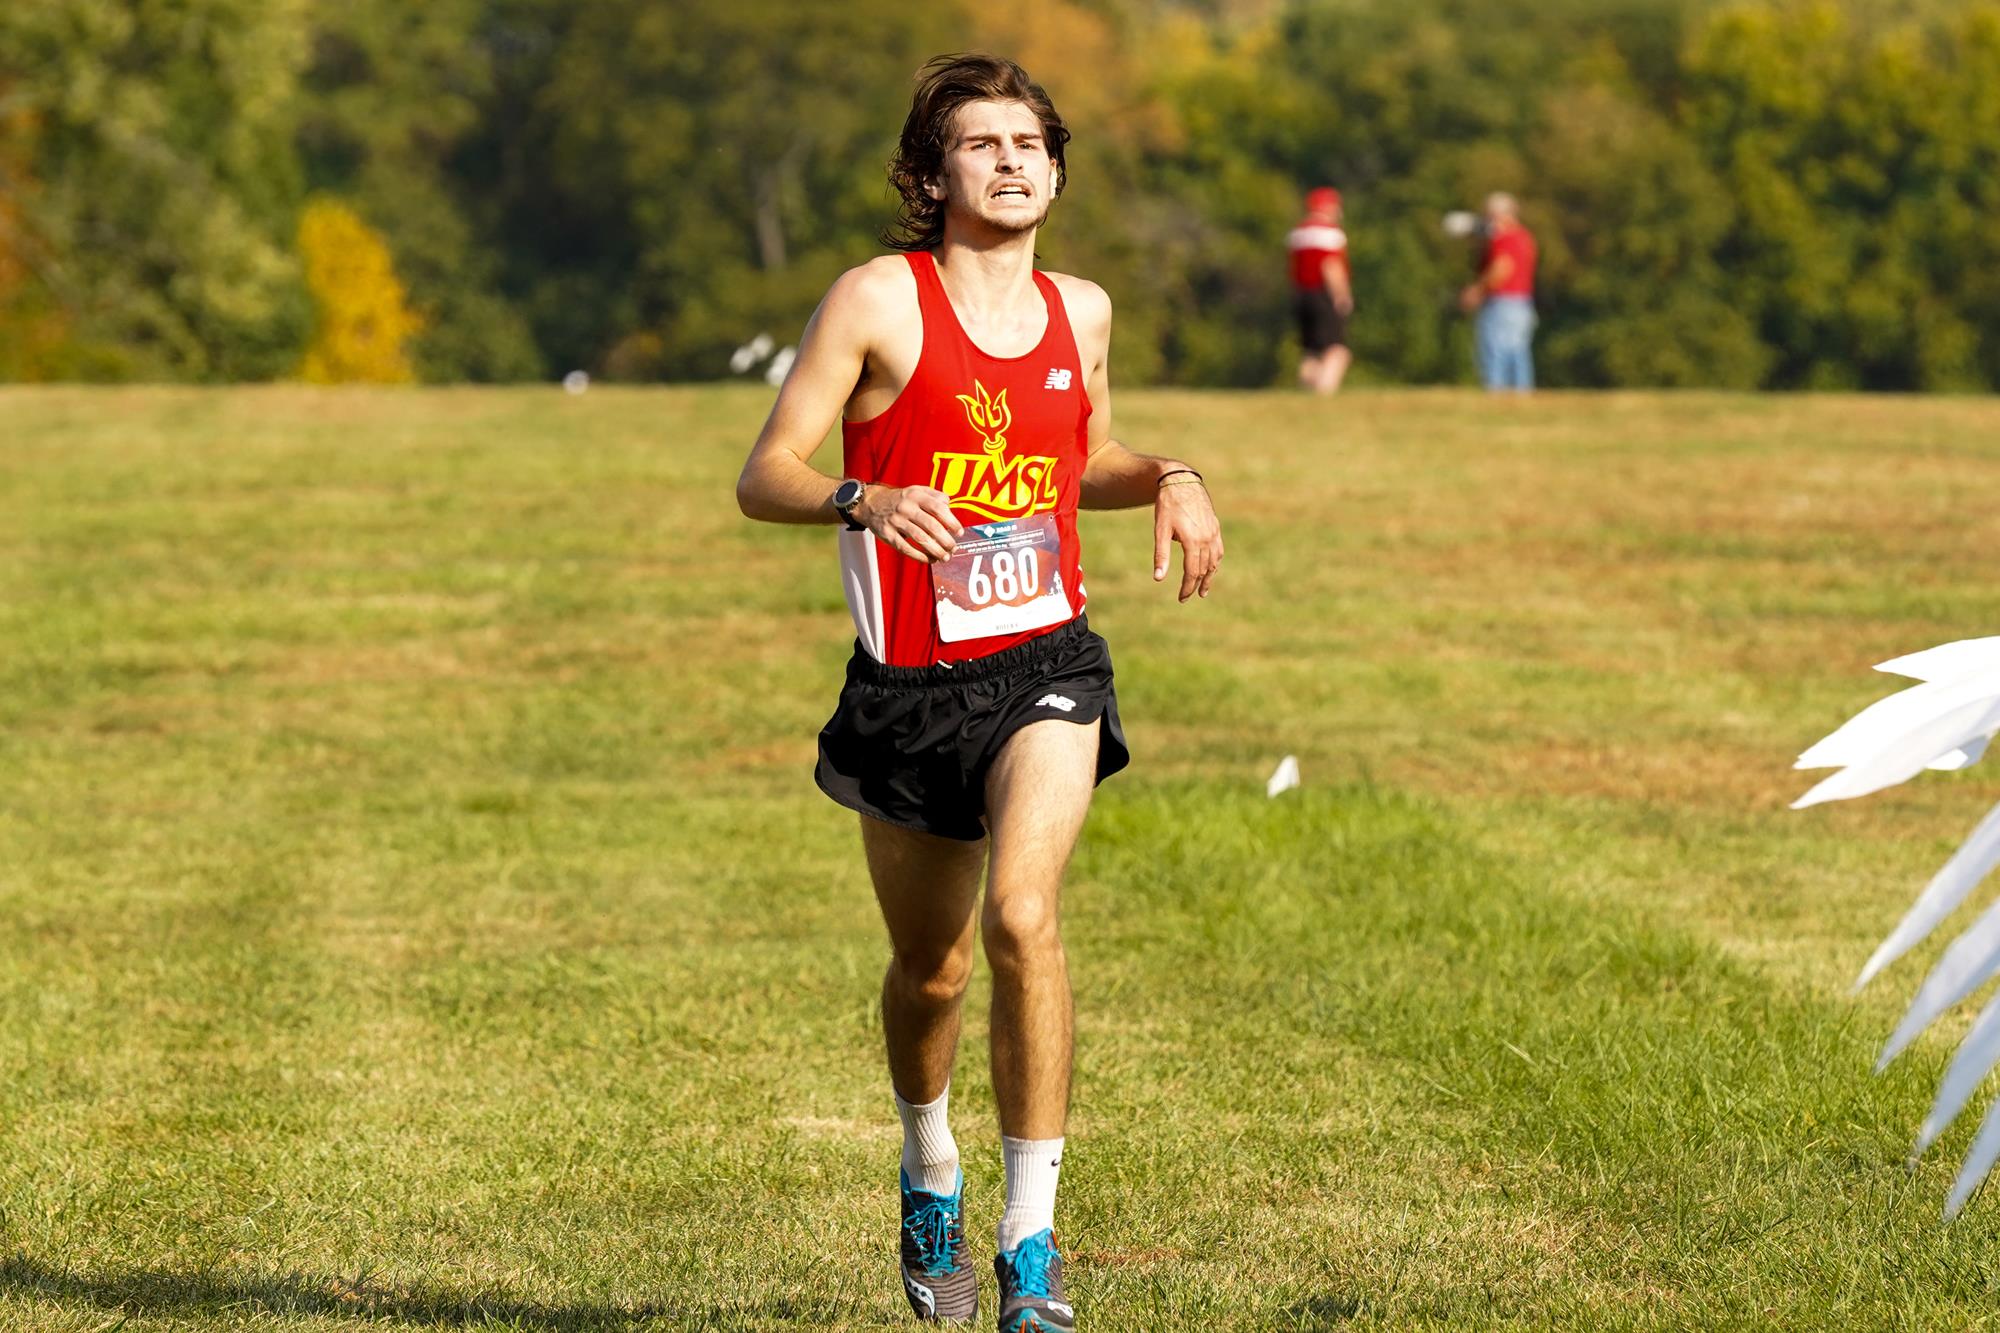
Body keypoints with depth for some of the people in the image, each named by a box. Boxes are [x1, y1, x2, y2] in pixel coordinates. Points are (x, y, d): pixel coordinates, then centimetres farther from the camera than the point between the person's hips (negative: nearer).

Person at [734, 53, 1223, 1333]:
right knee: (929, 970, 13)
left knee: (1023, 915, -23)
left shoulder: (1083, 311, 7)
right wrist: (862, 501, -30)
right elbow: (763, 477, -10)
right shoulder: (878, 300, -7)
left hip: (1043, 663, 1)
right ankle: (930, 1170, 45)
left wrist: (1169, 480, 5)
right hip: (908, 685, -1)